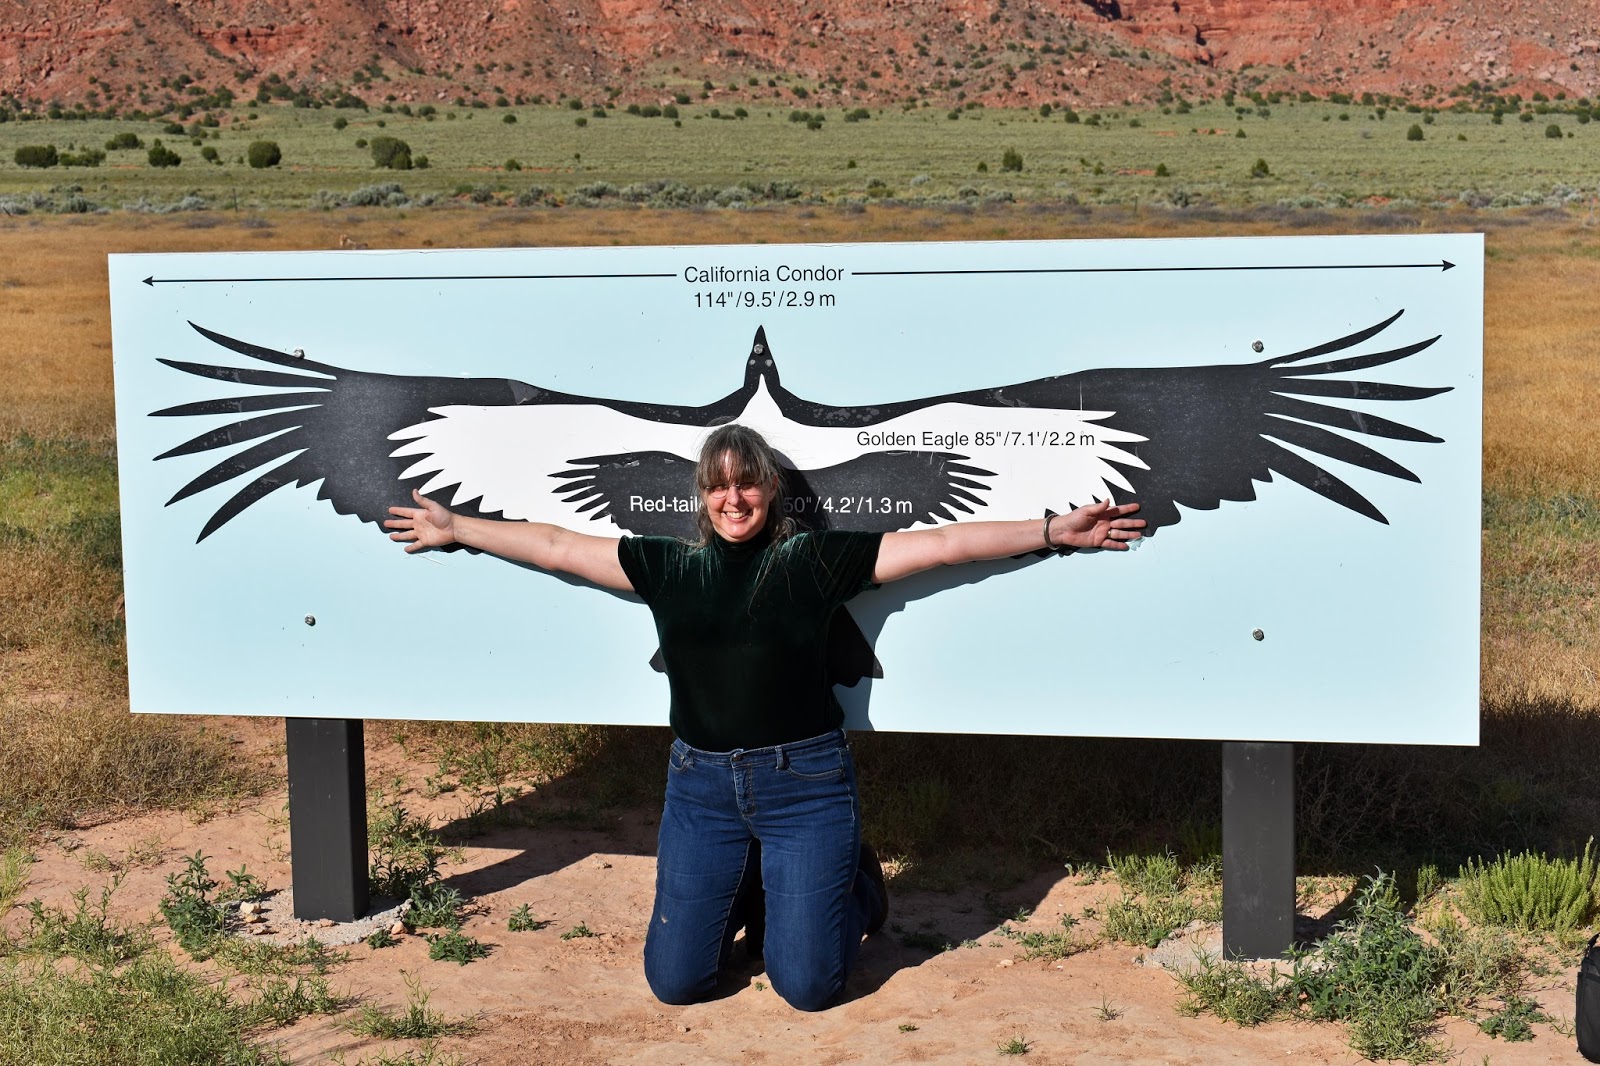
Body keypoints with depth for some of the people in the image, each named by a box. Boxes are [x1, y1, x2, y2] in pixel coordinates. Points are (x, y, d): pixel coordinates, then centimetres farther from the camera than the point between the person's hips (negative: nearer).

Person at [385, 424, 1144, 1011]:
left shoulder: (817, 559, -3)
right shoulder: (668, 566, 5)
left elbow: (943, 544, -8)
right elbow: (553, 545, 11)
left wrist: (1052, 532, -13)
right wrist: (453, 528, 14)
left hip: (804, 779, -3)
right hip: (700, 783, 3)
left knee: (808, 985, -4)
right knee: (674, 982, 3)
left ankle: (852, 881, 29)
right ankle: (747, 886, 33)